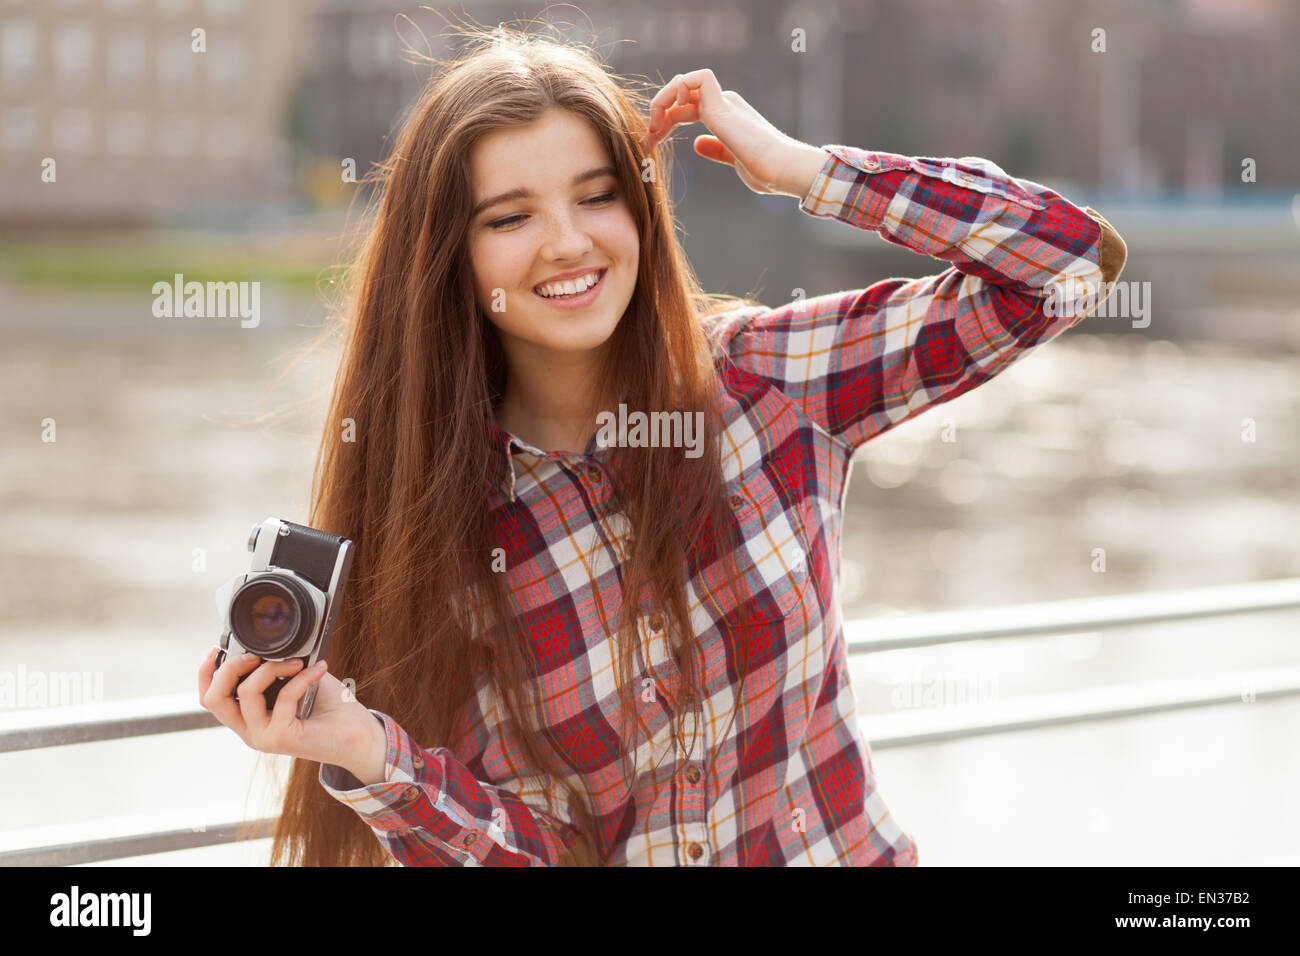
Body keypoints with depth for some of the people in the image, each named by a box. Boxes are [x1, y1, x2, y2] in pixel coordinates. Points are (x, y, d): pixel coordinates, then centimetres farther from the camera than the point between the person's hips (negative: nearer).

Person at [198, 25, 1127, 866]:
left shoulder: (767, 378, -3)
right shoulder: (438, 521, -4)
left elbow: (1077, 261, -5)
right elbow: (526, 849, -5)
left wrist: (800, 168, -9)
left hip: (842, 849, 2)